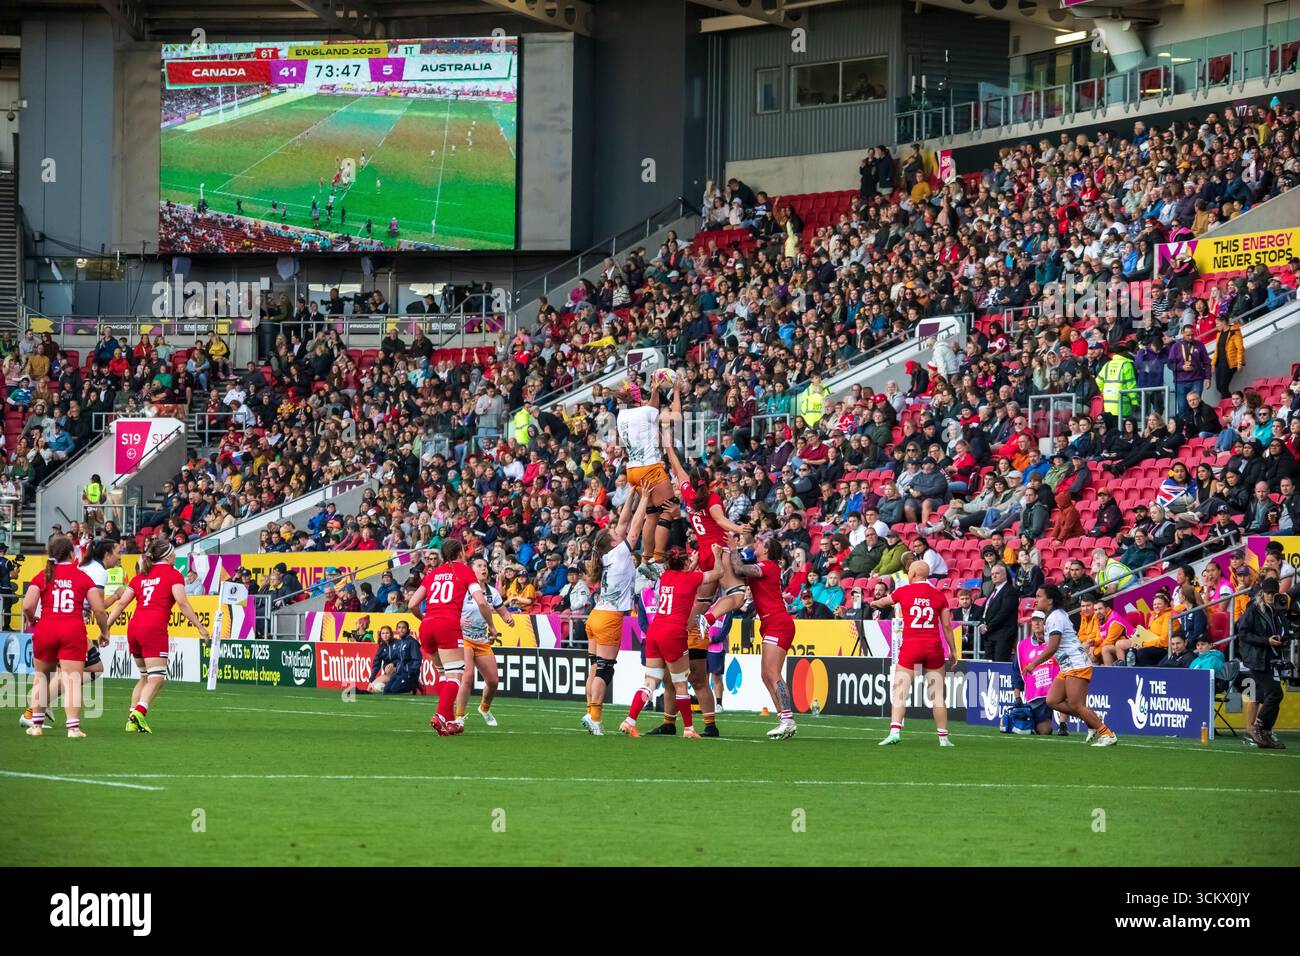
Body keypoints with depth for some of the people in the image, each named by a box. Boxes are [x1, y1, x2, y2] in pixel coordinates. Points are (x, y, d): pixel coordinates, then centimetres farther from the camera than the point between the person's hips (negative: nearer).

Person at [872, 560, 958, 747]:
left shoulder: (904, 591, 2)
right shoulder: (939, 595, 3)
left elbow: (885, 601, 23)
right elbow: (947, 626, 4)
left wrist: (875, 602, 46)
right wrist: (953, 651, 12)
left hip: (910, 647, -1)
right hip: (934, 647, 1)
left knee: (899, 692, 0)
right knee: (938, 694, 7)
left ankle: (895, 731, -15)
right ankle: (943, 737, 8)